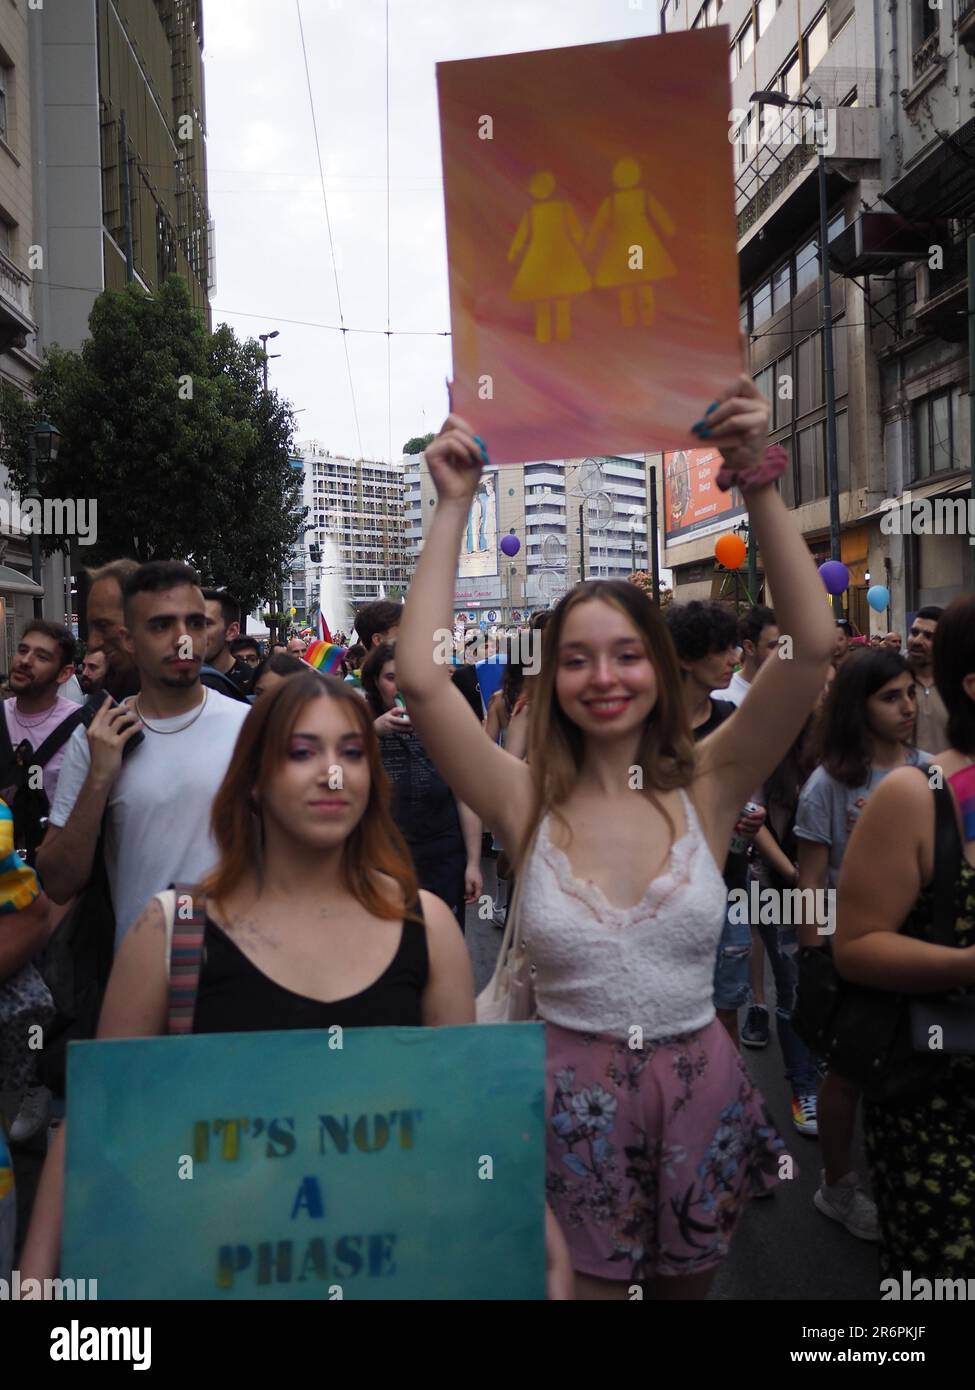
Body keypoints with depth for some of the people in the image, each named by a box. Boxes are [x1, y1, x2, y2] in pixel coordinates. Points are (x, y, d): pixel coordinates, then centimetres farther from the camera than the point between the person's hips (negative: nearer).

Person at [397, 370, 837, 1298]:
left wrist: (756, 481, -23)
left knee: (686, 1283, 23)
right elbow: (419, 677, -21)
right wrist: (453, 507, -17)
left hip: (700, 1093, 2)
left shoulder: (706, 787, -8)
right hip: (569, 1102, -2)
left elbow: (812, 647, -19)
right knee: (577, 1283, 12)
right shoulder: (527, 802, -10)